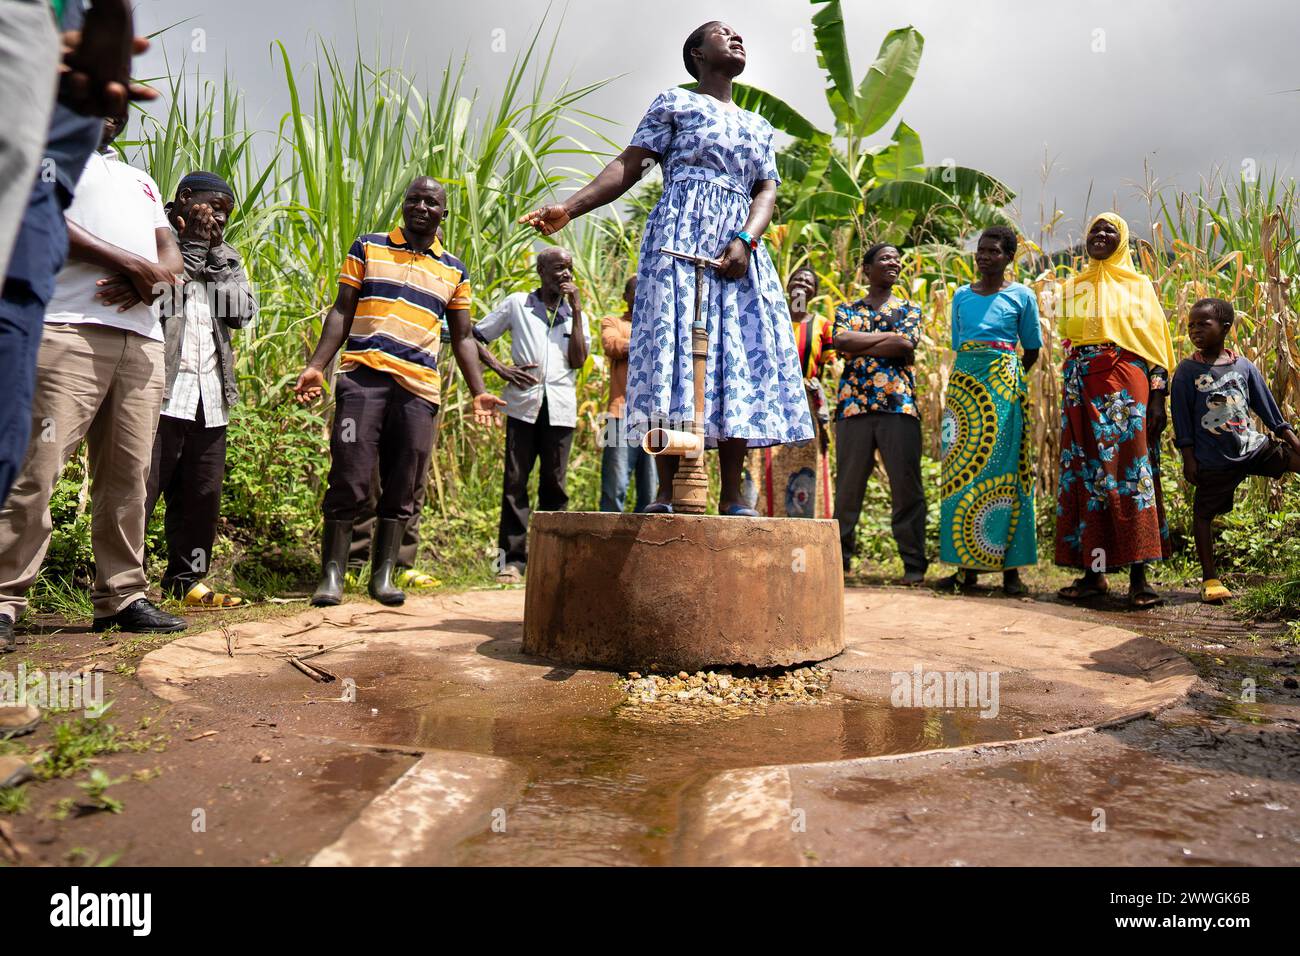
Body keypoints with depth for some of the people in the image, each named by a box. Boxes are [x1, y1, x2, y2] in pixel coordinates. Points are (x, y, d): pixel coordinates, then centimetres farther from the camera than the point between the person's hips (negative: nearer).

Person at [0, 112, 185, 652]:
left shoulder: (142, 181, 31)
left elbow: (172, 258, 19)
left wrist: (147, 281, -3)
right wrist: (129, 262, -9)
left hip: (141, 337, 5)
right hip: (70, 328, -5)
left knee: (128, 474, 2)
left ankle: (122, 597, 6)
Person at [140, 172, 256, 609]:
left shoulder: (224, 257, 22)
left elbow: (244, 310, 7)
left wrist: (216, 253, 3)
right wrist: (191, 246, -5)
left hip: (209, 396, 6)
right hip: (160, 392, -6)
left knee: (202, 495, 9)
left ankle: (186, 580, 18)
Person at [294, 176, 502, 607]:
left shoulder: (454, 271, 17)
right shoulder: (367, 249, 12)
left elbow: (462, 337, 18)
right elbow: (342, 312, 9)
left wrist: (478, 392, 7)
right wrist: (316, 366, -2)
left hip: (420, 387, 2)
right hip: (363, 377, -2)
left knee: (403, 487, 3)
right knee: (349, 478, -6)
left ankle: (384, 574, 12)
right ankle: (332, 573, 3)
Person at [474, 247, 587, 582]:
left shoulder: (574, 313, 15)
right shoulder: (516, 303, 9)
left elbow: (578, 361, 0)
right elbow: (476, 337, 11)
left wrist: (576, 311, -1)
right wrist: (501, 369, -2)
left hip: (560, 409, 2)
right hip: (523, 404, -2)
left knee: (554, 483, 4)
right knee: (515, 481, -3)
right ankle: (511, 559, 2)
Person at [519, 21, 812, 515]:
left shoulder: (759, 127, 26)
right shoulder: (675, 102, 13)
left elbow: (766, 191, 13)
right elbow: (629, 165, 3)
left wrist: (745, 241, -9)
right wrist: (571, 206, -12)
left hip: (739, 244, 5)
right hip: (681, 236, -4)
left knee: (741, 354, -7)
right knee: (676, 348, -15)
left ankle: (732, 496, -7)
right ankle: (668, 492, -15)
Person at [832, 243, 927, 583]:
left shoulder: (909, 308, 16)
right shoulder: (846, 310, 17)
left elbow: (906, 344, -5)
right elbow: (841, 342, -5)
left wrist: (858, 346, -3)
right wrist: (888, 337, -3)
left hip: (899, 406, 0)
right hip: (854, 406, 1)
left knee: (907, 487, -2)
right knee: (847, 487, 2)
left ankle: (914, 563, 3)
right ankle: (840, 557, 11)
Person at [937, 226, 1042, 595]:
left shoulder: (1022, 296, 5)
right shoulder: (961, 296, 13)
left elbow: (1032, 350, 11)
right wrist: (974, 378, 13)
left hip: (1004, 388, -3)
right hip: (963, 386, 3)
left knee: (1003, 471, -5)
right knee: (960, 473, -1)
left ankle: (1010, 570, -1)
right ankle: (966, 566, 4)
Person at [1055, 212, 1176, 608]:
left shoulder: (1138, 285, 8)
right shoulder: (1072, 287, 16)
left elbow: (1156, 341, 3)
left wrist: (1158, 396, -8)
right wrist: (1069, 394, 9)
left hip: (1126, 388, -3)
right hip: (1081, 390, 3)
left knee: (1129, 472, -9)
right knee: (1085, 476, 0)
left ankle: (1138, 577, -7)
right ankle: (1094, 571, 5)